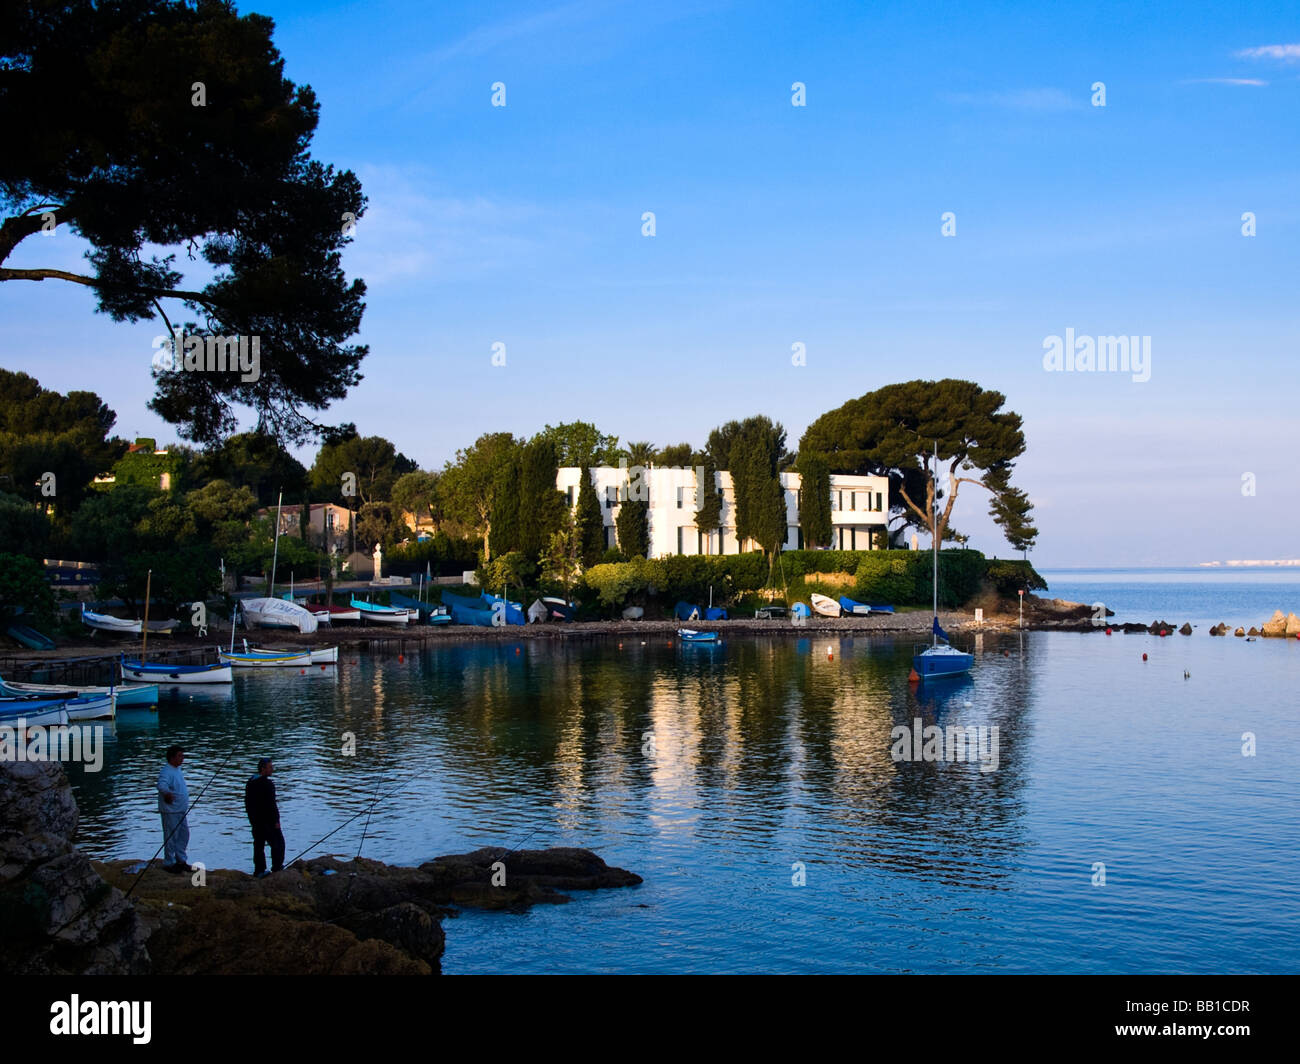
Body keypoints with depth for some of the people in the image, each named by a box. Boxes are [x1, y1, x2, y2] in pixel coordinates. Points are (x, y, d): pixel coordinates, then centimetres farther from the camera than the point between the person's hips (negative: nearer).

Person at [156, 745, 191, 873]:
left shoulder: (177, 769, 11)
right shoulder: (166, 771, -20)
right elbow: (161, 784, -40)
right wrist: (166, 793, -58)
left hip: (181, 810, 10)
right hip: (171, 811, -10)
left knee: (184, 834, 15)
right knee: (171, 837, -3)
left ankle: (181, 860, 26)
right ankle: (170, 864, 6)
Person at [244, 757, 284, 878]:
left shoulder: (250, 783, 8)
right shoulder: (267, 784, -20)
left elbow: (247, 803, 16)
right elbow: (271, 805, -21)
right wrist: (276, 821, -15)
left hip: (255, 820, 8)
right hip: (267, 821, -8)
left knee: (259, 845, 11)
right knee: (277, 842, 6)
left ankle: (259, 870, 13)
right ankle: (277, 867, 10)